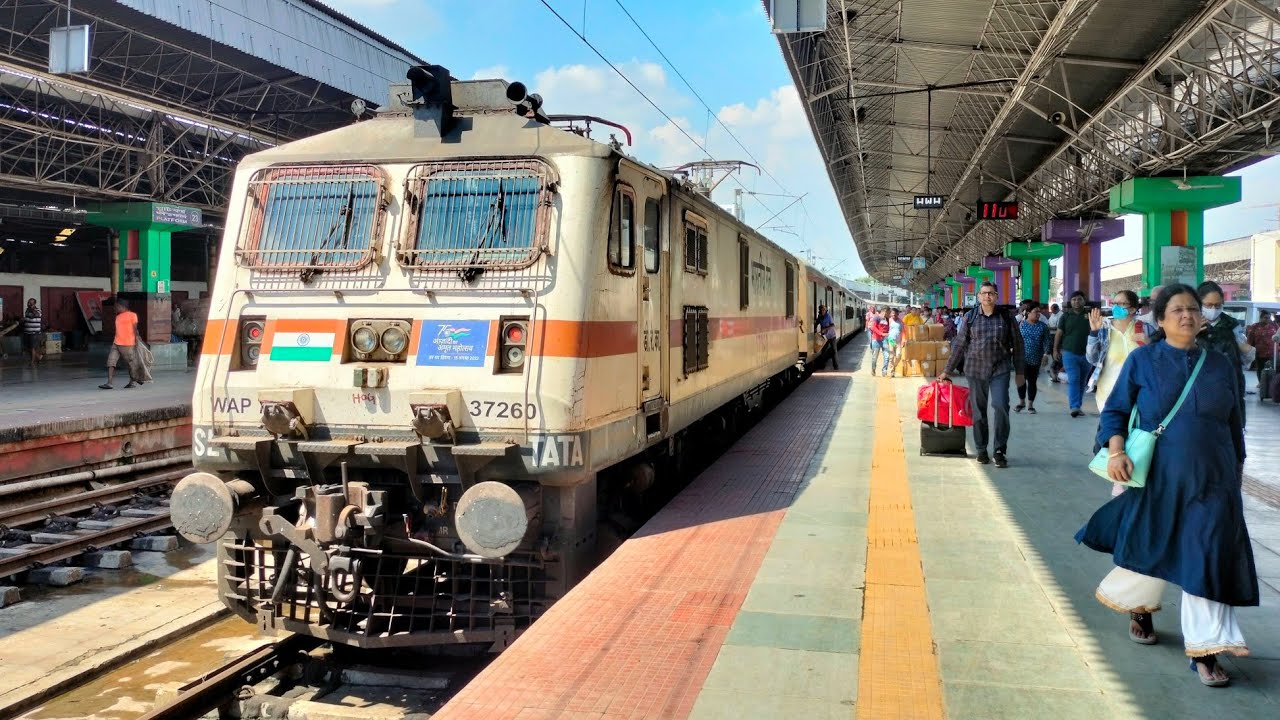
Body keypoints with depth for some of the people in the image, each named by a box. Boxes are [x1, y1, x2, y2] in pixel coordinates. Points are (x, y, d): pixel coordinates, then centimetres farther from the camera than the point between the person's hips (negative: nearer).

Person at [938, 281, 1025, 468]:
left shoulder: (1006, 318, 1)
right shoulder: (970, 317, 3)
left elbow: (1017, 345, 7)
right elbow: (960, 344, 7)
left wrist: (1019, 372, 6)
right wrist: (947, 370, 8)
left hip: (1000, 370, -1)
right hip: (975, 369, 1)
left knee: (1000, 406, -13)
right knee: (978, 410, 6)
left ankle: (1000, 450, -3)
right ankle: (981, 450, 18)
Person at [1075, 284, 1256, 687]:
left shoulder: (1219, 365, 6)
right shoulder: (1142, 360, -1)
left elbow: (1233, 424, 14)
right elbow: (1115, 410, 0)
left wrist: (1236, 471, 16)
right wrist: (1115, 451, -15)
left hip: (1210, 483, 2)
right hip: (1156, 479, -1)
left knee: (1207, 561, -4)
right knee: (1148, 549, 11)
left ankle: (1204, 650, 2)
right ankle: (1139, 610, 40)